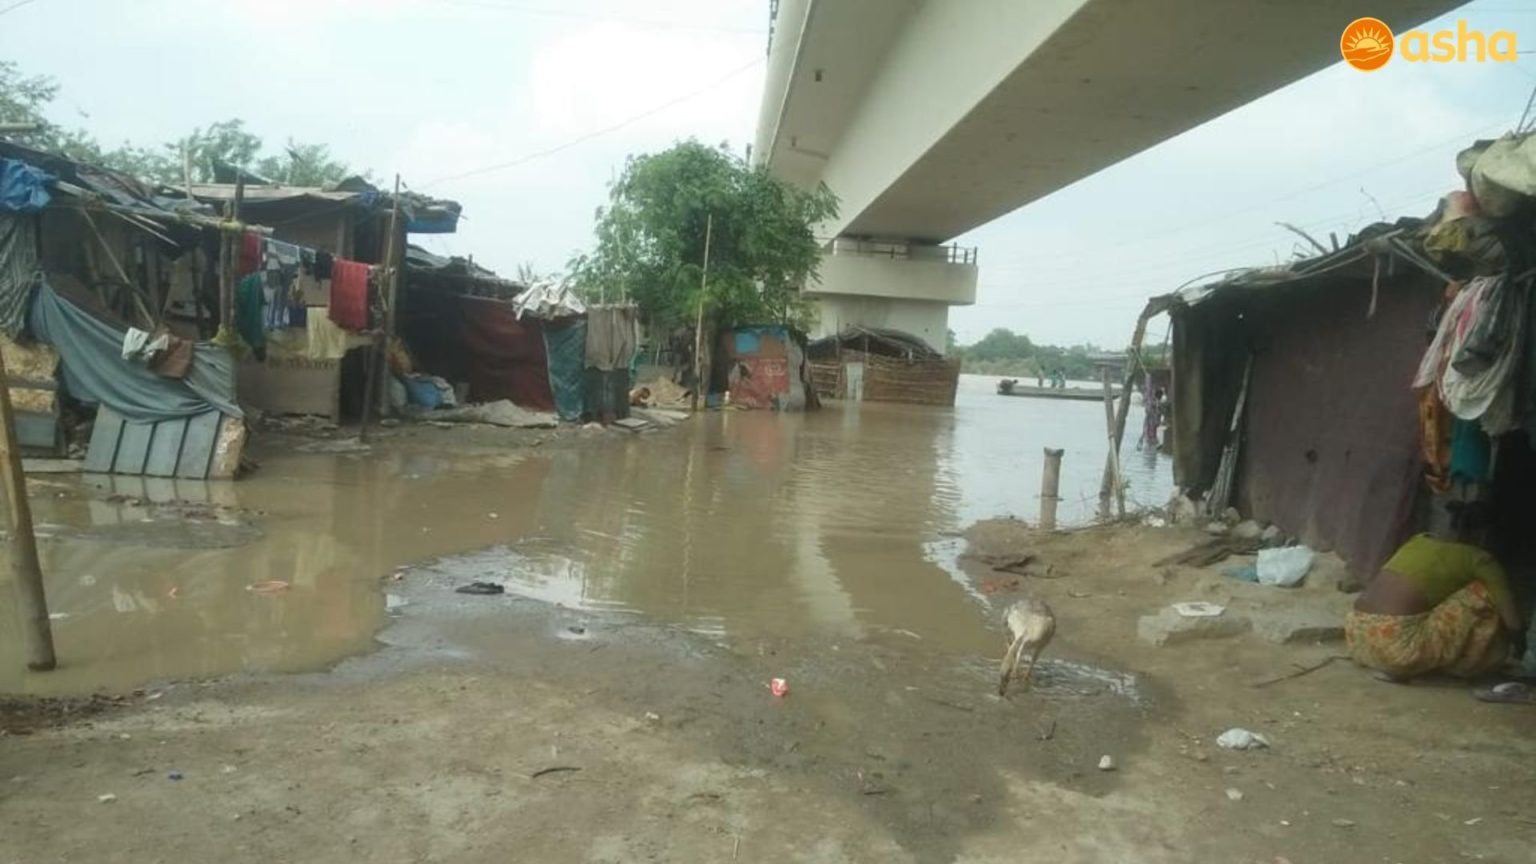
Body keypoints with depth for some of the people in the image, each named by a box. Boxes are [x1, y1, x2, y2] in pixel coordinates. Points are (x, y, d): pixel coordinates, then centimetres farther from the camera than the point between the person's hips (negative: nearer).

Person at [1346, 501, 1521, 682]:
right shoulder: (1477, 558, 5)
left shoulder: (1418, 541, 22)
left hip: (1356, 637, 8)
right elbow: (1513, 622, 5)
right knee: (1485, 596, 6)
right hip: (1396, 645, -8)